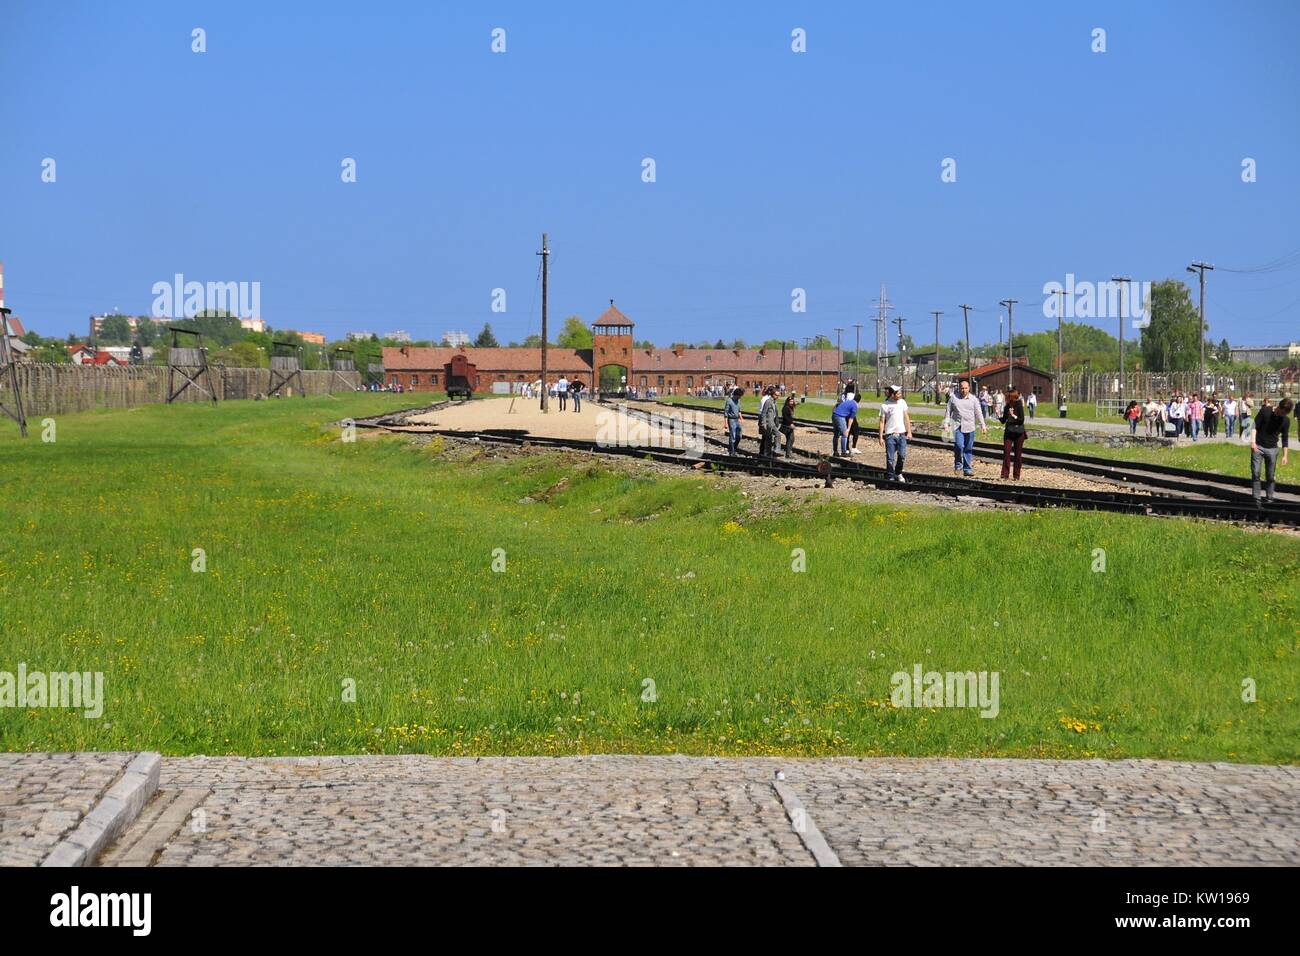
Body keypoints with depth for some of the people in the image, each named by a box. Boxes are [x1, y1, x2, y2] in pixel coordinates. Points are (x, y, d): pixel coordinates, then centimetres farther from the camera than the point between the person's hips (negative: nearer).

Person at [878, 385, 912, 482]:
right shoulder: (885, 406, -2)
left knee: (902, 455, -5)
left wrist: (909, 432, 5)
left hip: (901, 434, 3)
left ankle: (899, 473, 18)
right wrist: (881, 437, -4)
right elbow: (882, 422, 0)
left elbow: (906, 417, 11)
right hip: (890, 435, -2)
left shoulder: (902, 402, 7)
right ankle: (890, 477, 9)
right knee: (890, 458, -2)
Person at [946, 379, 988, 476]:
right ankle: (958, 464, 3)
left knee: (968, 449, 4)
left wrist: (983, 425, 0)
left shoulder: (973, 399, 6)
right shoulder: (953, 398, 5)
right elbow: (948, 412, 9)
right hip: (957, 426, -1)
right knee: (959, 446, -17)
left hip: (969, 427, 1)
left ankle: (967, 469, 12)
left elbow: (978, 413, 7)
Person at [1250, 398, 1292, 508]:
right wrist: (1253, 441, -18)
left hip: (1272, 449, 2)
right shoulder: (1265, 411, -7)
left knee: (1270, 476, 4)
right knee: (1255, 474, -6)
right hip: (1258, 447, -2)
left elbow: (1285, 438, 7)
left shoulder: (1286, 420, 1)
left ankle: (1269, 498, 17)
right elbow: (1255, 426, -6)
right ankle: (1256, 500, -2)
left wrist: (1285, 455, 4)